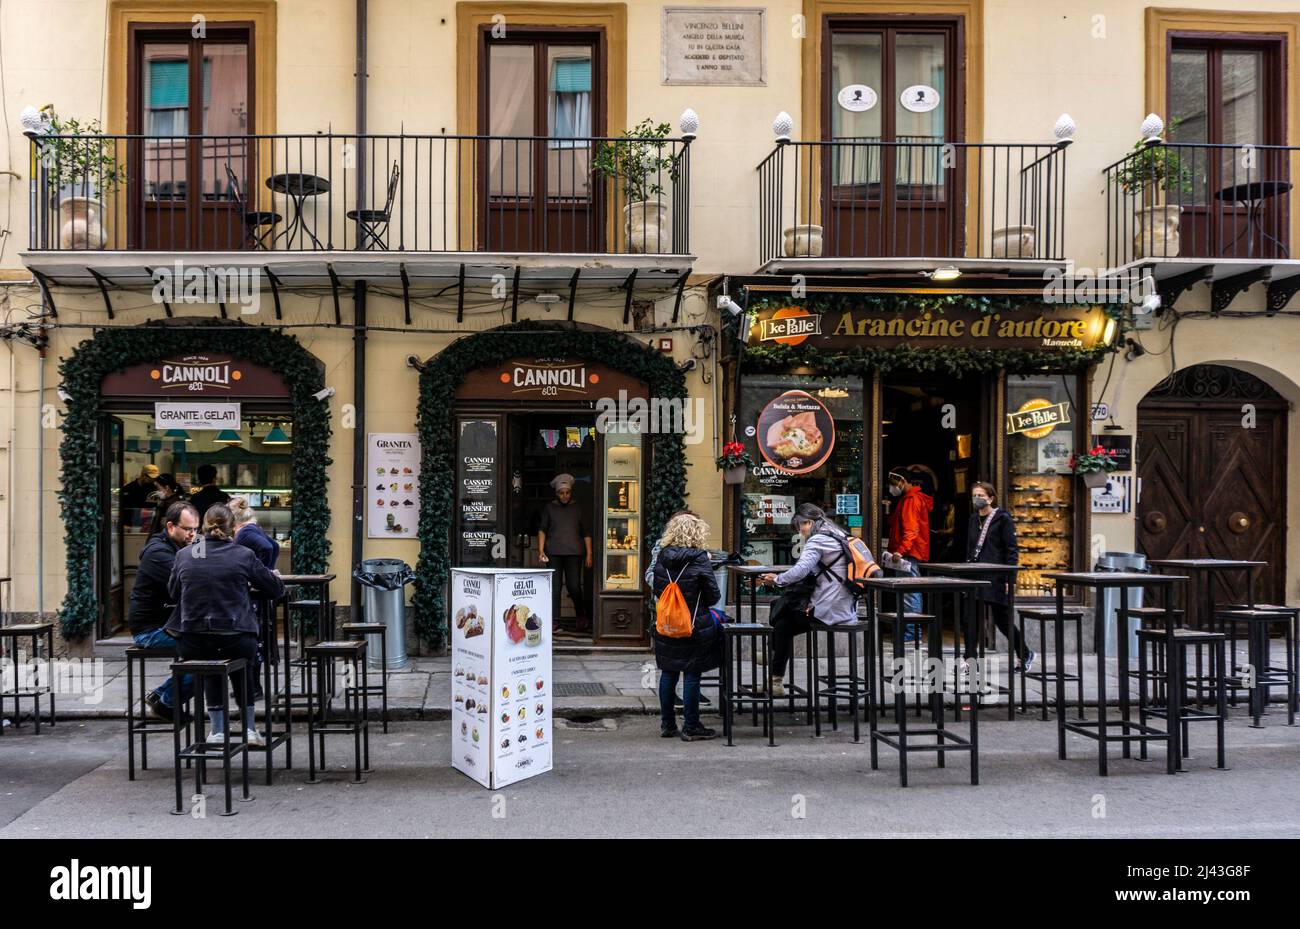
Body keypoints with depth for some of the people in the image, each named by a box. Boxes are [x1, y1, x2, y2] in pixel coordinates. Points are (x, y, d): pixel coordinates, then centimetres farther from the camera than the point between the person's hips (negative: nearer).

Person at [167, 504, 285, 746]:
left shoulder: (184, 556, 3)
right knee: (241, 666, 33)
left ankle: (217, 730, 31)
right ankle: (248, 729, 31)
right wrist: (248, 588, 26)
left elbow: (173, 593, 19)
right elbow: (277, 590, 5)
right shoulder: (243, 555, -4)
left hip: (193, 644, 2)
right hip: (235, 641, -1)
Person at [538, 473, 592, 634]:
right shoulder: (549, 508, 9)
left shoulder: (577, 509, 11)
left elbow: (586, 533, 11)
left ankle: (582, 617, 14)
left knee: (574, 586, -7)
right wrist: (541, 550, -8)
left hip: (574, 553, 0)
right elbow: (542, 530, 4)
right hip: (554, 553, 0)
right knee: (554, 587, -2)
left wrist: (589, 554, 4)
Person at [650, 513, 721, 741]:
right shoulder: (699, 559, -15)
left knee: (668, 673, 13)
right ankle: (691, 728, 7)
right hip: (694, 628, -5)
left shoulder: (661, 558, -1)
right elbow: (713, 596, -10)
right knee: (691, 675, 2)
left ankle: (667, 724, 22)